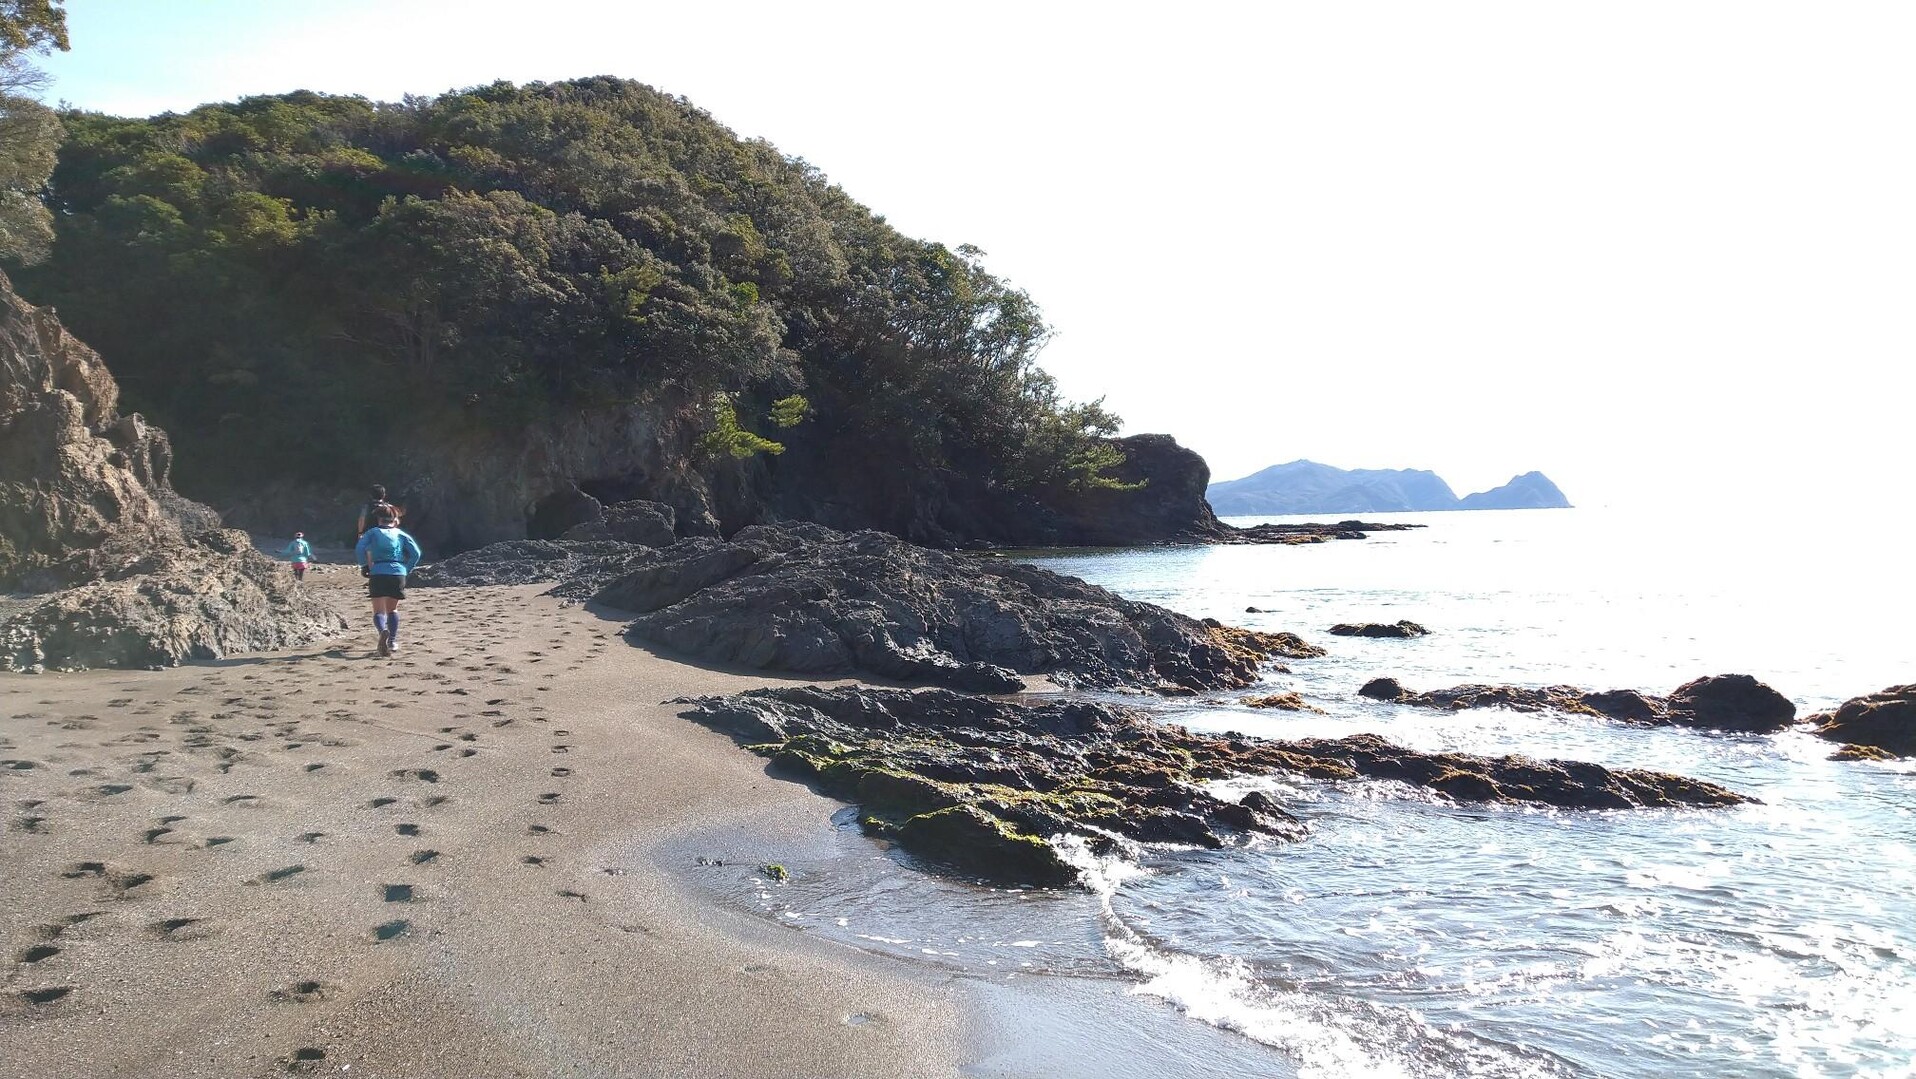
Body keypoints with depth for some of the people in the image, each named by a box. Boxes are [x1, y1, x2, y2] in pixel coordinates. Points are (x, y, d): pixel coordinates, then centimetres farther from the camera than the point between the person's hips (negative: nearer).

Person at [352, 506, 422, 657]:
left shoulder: (373, 532, 11)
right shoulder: (401, 535, 15)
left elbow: (359, 548, -4)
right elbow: (416, 553, 5)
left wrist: (364, 566, 6)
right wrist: (406, 570, 12)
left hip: (377, 574, -2)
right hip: (398, 573, 2)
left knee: (378, 610, 0)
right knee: (392, 609, 20)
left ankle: (383, 631, -30)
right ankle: (392, 640, 14)